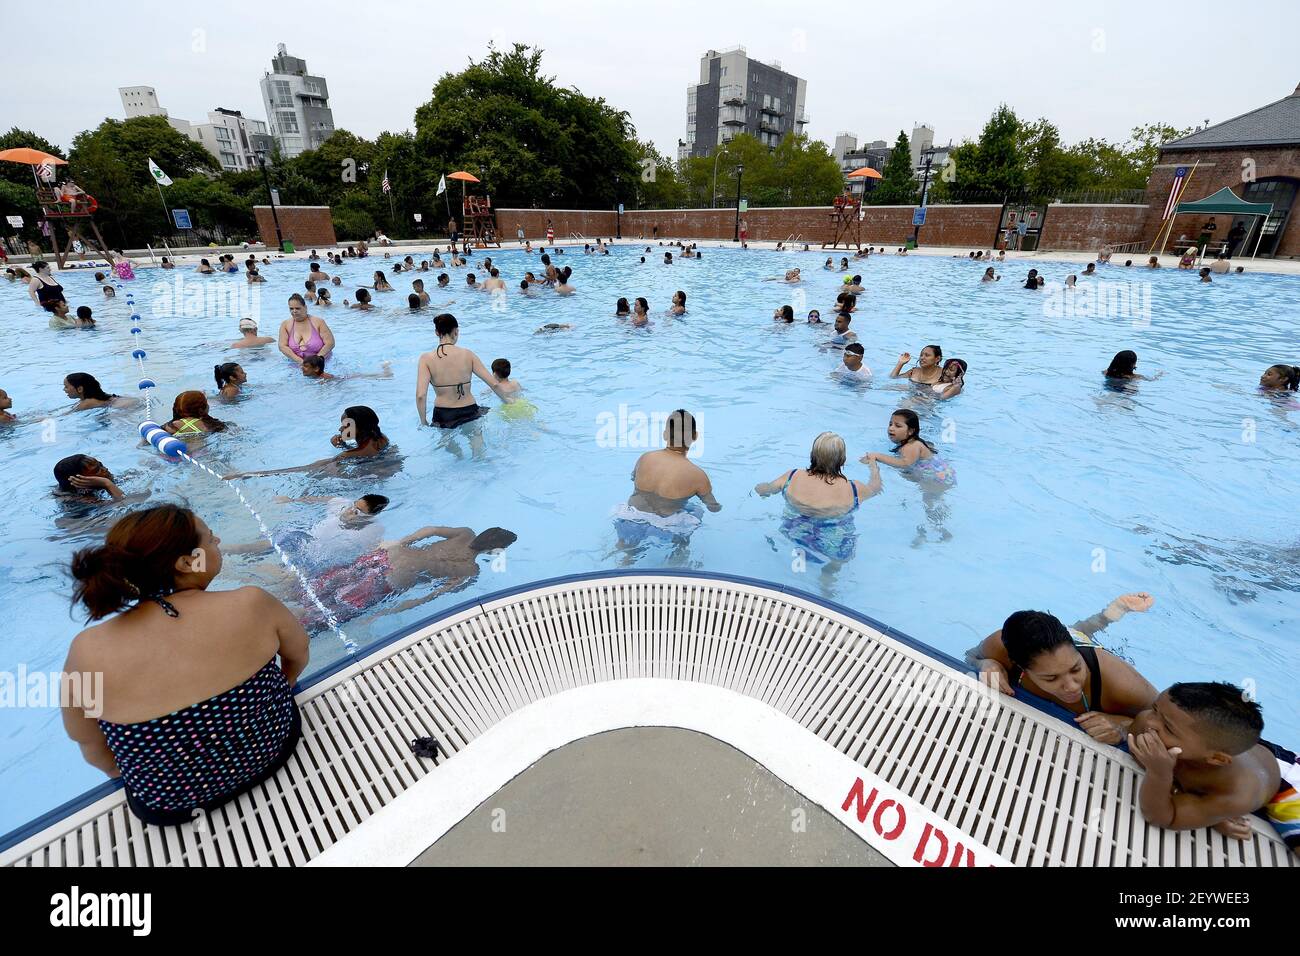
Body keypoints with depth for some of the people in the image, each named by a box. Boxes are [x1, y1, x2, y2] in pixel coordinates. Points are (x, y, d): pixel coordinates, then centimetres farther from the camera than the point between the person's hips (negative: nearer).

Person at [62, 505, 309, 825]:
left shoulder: (87, 652, -23)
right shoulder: (251, 604, -25)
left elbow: (90, 746, -6)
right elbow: (298, 655, -4)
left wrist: (117, 770, 17)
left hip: (173, 805, 0)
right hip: (271, 750, 1)